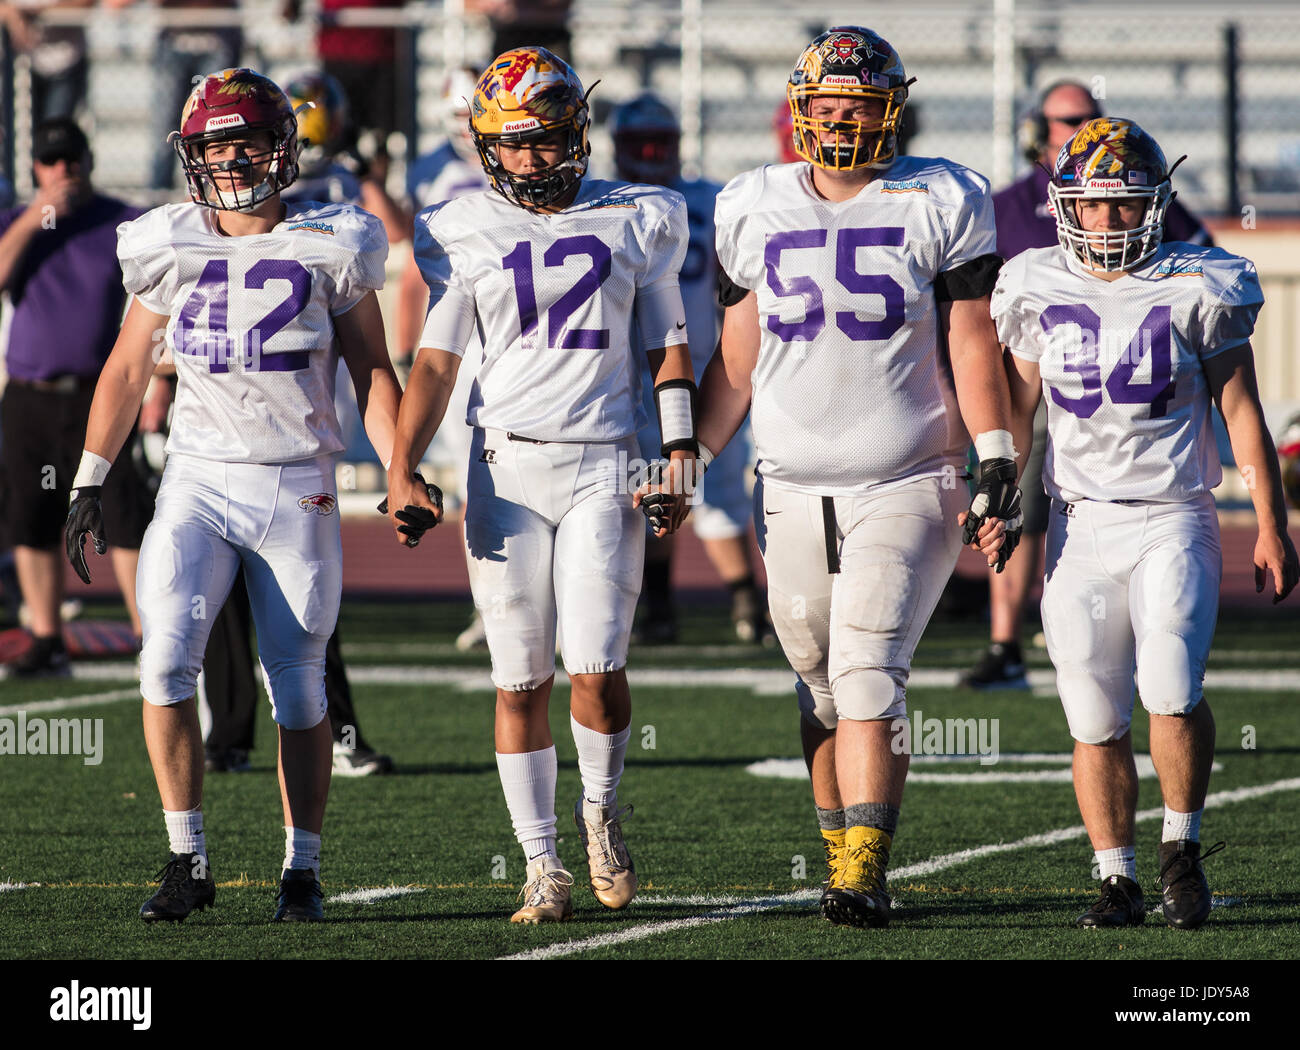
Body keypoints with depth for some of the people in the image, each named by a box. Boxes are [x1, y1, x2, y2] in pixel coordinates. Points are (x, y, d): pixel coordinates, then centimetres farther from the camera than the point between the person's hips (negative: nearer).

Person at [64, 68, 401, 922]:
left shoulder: (330, 248, -2)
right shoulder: (171, 250, 4)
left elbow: (373, 373, 4)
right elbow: (127, 370, 13)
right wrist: (89, 483, 11)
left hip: (298, 490, -1)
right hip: (198, 482, 1)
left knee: (299, 687, 1)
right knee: (167, 662, -15)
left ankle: (303, 870, 13)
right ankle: (188, 862, -6)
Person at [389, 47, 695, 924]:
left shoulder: (636, 222, 6)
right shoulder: (465, 235, 6)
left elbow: (668, 347, 11)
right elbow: (436, 361, 6)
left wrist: (679, 461, 2)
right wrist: (403, 472, -5)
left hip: (605, 466, -1)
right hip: (508, 468, 1)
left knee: (597, 668, -12)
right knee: (522, 682, 0)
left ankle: (602, 809, 17)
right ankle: (542, 866, 9)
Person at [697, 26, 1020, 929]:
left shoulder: (940, 204, 0)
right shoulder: (754, 211, 9)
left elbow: (972, 349, 0)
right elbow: (735, 362, 14)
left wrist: (998, 470, -6)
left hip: (907, 485, -3)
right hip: (794, 489, 3)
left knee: (869, 677, -15)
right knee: (823, 686, 6)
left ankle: (863, 877, -17)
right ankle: (846, 856, 17)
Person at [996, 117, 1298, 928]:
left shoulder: (1197, 291, -2)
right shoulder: (1038, 291, 6)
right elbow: (1018, 407, 16)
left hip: (1173, 522, -3)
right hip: (1081, 526, 3)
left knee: (1173, 692, -19)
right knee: (1096, 721, 0)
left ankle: (1182, 848, 2)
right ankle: (1118, 882, 11)